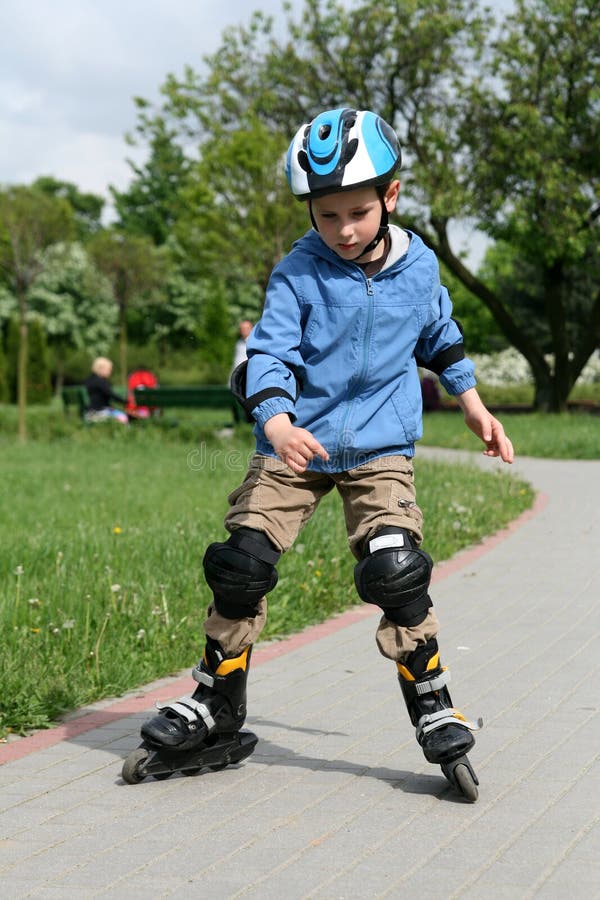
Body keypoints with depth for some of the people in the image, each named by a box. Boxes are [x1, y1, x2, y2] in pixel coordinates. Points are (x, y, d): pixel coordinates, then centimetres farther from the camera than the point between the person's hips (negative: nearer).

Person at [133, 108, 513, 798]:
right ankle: (216, 708, 12)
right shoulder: (298, 274, -8)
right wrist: (278, 423, -35)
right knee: (241, 564, -5)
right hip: (295, 443, 0)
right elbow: (270, 354, -17)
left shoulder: (418, 266, 2)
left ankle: (433, 711, -1)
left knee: (396, 572, -17)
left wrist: (473, 405, 22)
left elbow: (440, 337, 21)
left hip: (379, 448, 0)